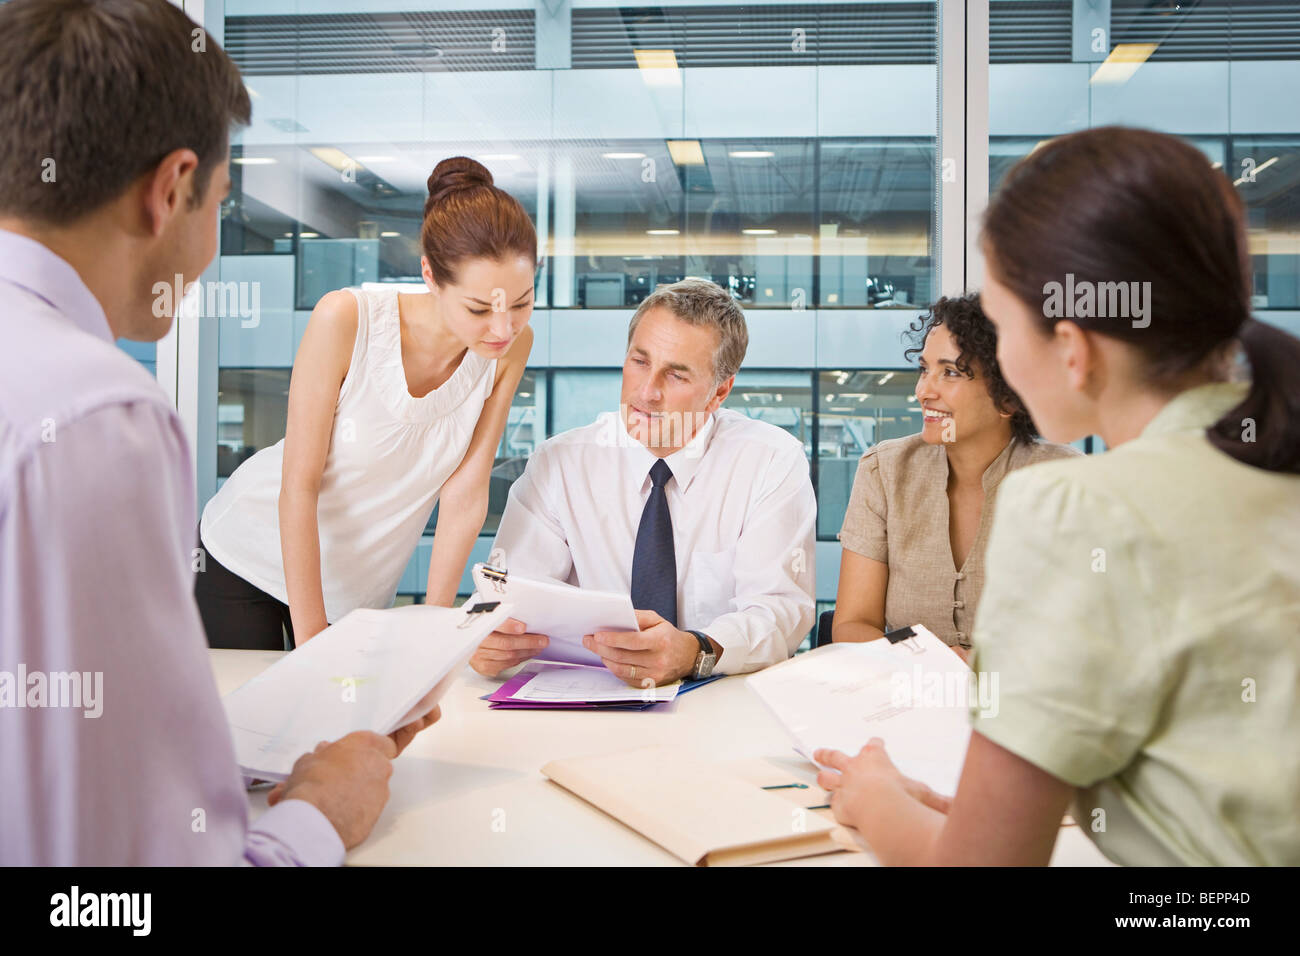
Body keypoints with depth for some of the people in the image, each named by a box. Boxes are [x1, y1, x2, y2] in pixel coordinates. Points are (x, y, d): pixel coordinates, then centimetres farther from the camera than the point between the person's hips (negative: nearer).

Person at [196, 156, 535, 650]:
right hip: (245, 559, -3)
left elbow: (466, 492, -13)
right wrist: (311, 638, -22)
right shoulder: (346, 318, -27)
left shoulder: (512, 345, -17)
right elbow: (298, 485, -23)